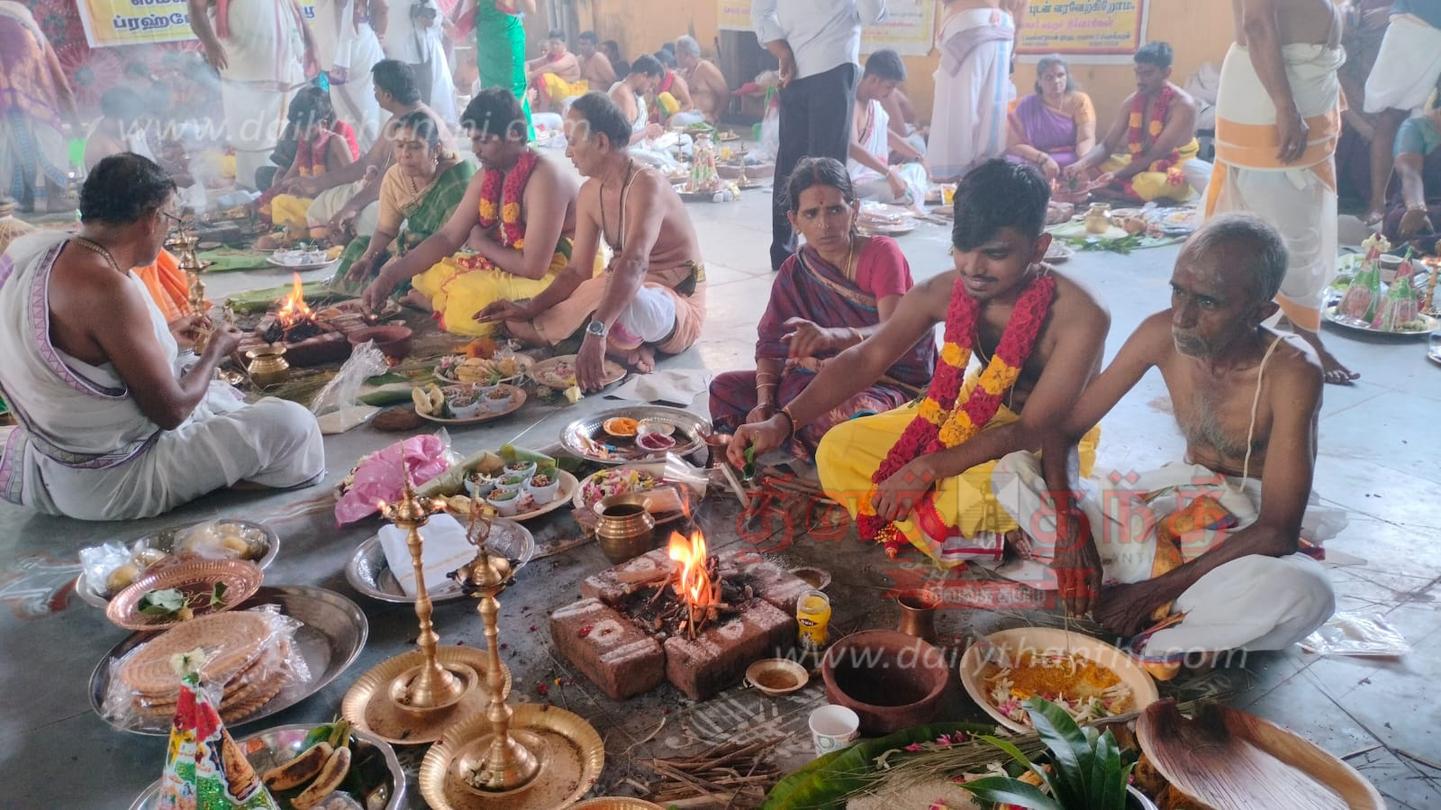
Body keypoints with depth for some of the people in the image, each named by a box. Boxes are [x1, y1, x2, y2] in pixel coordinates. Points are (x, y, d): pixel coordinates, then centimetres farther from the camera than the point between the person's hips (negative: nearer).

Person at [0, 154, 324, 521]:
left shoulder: (40, 251, -1)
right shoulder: (108, 288, -29)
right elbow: (170, 410, -23)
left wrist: (165, 337, 23)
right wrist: (216, 350, -5)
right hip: (110, 482, -10)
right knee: (291, 423, -8)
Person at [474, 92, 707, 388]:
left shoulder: (647, 186, -24)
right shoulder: (590, 192, 3)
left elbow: (633, 264, -40)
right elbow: (577, 271, 4)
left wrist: (596, 332, -52)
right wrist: (529, 309, -12)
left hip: (678, 313, -8)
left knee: (625, 301, -44)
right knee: (515, 323, 1)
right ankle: (624, 346, -10)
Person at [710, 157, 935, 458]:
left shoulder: (881, 253, -10)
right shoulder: (794, 273, 6)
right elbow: (771, 344, 0)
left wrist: (833, 336, -45)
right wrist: (764, 402, -19)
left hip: (894, 382, -5)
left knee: (849, 415, -40)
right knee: (725, 387, -5)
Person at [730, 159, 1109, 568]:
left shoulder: (1080, 317, -31)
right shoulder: (943, 292, -17)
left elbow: (1032, 431, -30)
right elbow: (866, 359, -19)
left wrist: (927, 469, -37)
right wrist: (783, 422, -32)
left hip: (1048, 444, -5)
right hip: (979, 415, 5)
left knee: (971, 498, -38)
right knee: (837, 451, -7)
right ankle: (953, 537, -7)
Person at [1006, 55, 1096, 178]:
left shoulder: (1080, 100, 4)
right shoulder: (1026, 106, 4)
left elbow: (1087, 139, -8)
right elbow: (1014, 145, -3)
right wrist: (1043, 159, -20)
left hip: (1072, 162, 0)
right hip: (1036, 165, 0)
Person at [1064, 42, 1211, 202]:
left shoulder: (1183, 104, -21)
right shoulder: (1132, 101, -3)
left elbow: (1155, 154, -24)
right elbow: (1106, 145, -5)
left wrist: (1117, 175, -33)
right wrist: (1081, 163, -26)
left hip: (1174, 172, -5)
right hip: (1141, 164, 6)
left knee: (1150, 183, -39)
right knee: (1089, 167, -10)